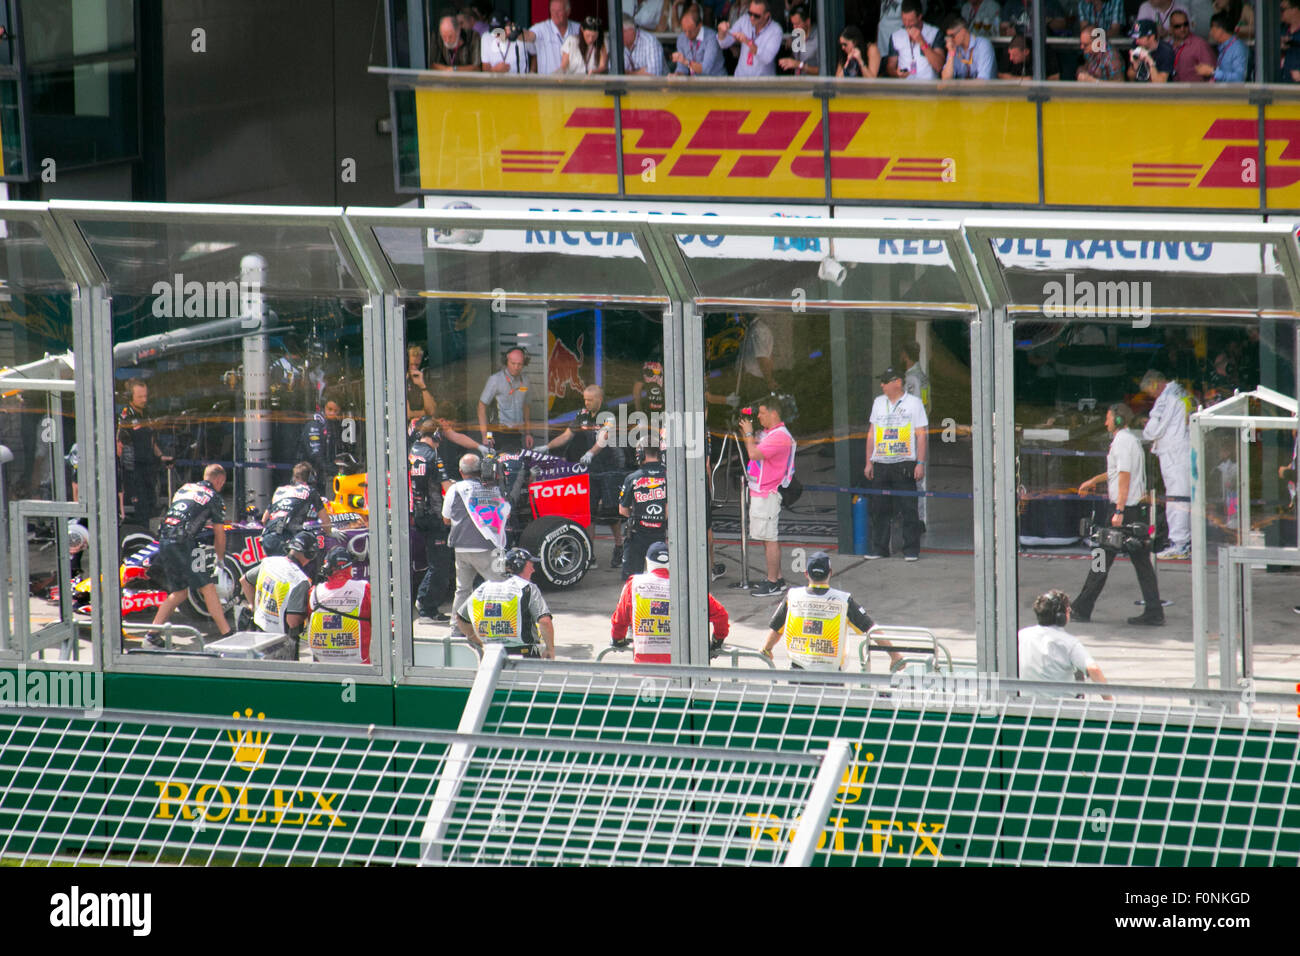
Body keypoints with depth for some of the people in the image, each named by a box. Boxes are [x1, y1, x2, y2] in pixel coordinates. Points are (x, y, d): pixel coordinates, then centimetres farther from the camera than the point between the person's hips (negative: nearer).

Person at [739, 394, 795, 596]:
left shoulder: (780, 436, -18)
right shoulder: (768, 433, 16)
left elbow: (754, 454, -27)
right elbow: (753, 453, 23)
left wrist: (749, 434, -13)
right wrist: (745, 435, 12)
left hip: (768, 494, -11)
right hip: (759, 492, 11)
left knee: (770, 538, -8)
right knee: (768, 538, 15)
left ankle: (773, 583, -6)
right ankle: (777, 578, 22)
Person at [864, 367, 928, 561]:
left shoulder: (913, 403, 2)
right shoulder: (879, 403, 16)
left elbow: (922, 435, -1)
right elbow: (872, 433, 19)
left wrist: (921, 463, -8)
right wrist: (869, 462, 13)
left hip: (904, 464, -4)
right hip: (881, 464, 4)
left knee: (908, 508, -5)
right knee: (879, 508, 3)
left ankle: (911, 549, -1)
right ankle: (879, 548, 10)